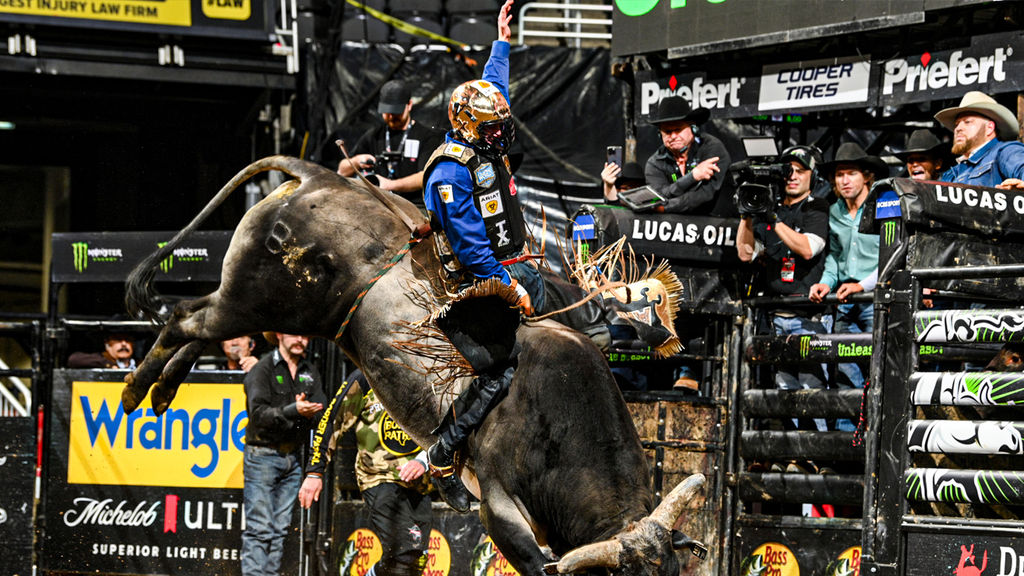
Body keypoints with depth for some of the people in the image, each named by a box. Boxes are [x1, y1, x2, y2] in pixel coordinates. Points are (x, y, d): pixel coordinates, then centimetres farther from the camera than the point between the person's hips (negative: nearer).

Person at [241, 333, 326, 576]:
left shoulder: (310, 372, 12)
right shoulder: (262, 369, -7)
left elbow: (321, 411, 5)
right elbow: (259, 413, -18)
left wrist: (304, 410, -16)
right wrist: (293, 410, -30)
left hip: (293, 457, 6)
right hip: (263, 455, -6)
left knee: (280, 528, 6)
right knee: (259, 528, -10)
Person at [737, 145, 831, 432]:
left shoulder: (818, 210, -1)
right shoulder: (770, 211, 15)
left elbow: (808, 248, -17)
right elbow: (746, 253, 9)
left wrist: (775, 222, -20)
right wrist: (746, 214, -3)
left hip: (810, 315, -6)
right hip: (778, 316, 6)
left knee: (812, 387, -11)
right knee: (785, 389, 9)